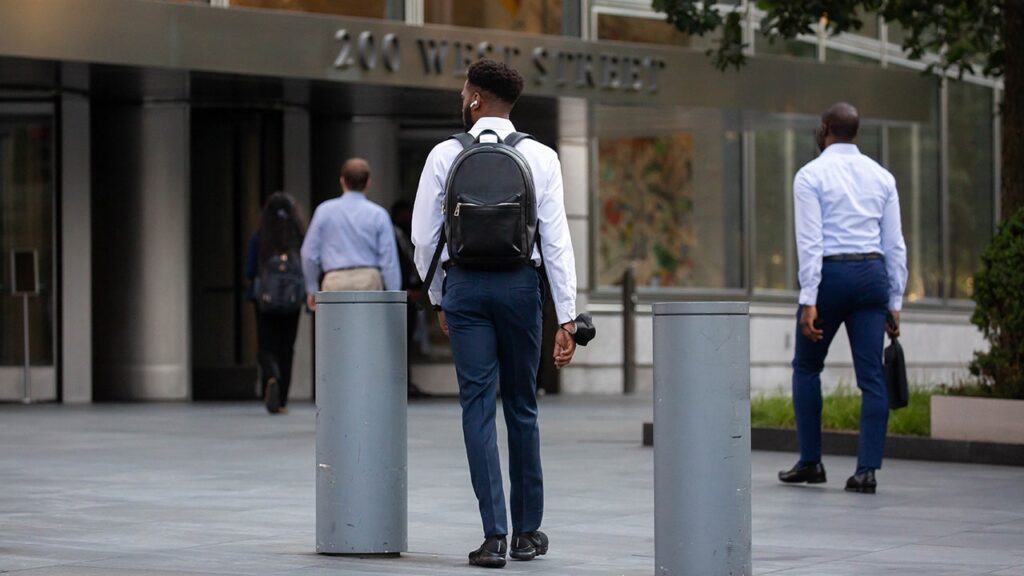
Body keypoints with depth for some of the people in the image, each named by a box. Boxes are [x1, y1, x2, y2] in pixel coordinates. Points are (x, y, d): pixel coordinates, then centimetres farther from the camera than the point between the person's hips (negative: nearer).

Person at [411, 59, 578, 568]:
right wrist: (567, 316, -3)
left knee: (478, 407, 1)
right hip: (520, 284, 1)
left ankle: (495, 535, -6)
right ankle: (527, 531, 19)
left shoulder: (445, 155, 0)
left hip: (464, 284, -1)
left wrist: (438, 298, 16)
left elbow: (424, 236, 2)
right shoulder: (540, 158, 0)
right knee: (522, 407, 12)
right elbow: (556, 240, -4)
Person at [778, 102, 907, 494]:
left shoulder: (811, 175, -3)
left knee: (807, 367, 14)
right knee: (871, 376, 1)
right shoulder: (881, 176, 10)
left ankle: (810, 462, 16)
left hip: (830, 274, -3)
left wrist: (808, 300, -13)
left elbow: (811, 241, -11)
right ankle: (867, 470, -6)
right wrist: (894, 303, 12)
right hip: (873, 275, 3)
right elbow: (895, 245, 9)